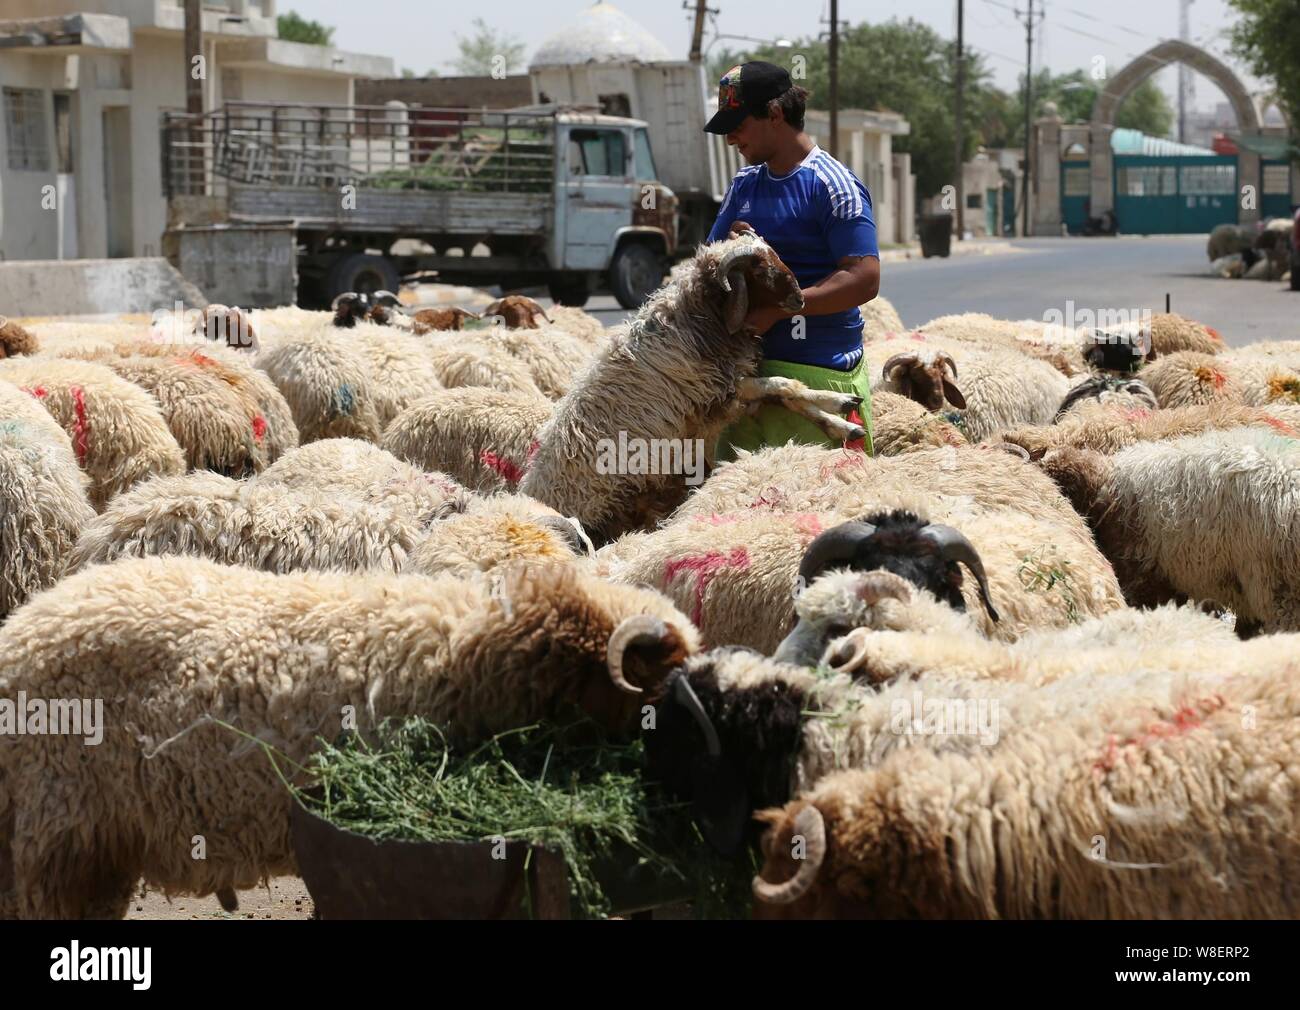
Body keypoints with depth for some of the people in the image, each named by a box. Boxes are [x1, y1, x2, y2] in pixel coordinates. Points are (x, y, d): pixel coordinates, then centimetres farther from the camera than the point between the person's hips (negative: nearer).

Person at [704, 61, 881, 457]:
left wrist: (777, 308, -20)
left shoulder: (832, 184, -8)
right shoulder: (745, 184, 16)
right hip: (749, 365, 7)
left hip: (816, 372, -7)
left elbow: (864, 279, -16)